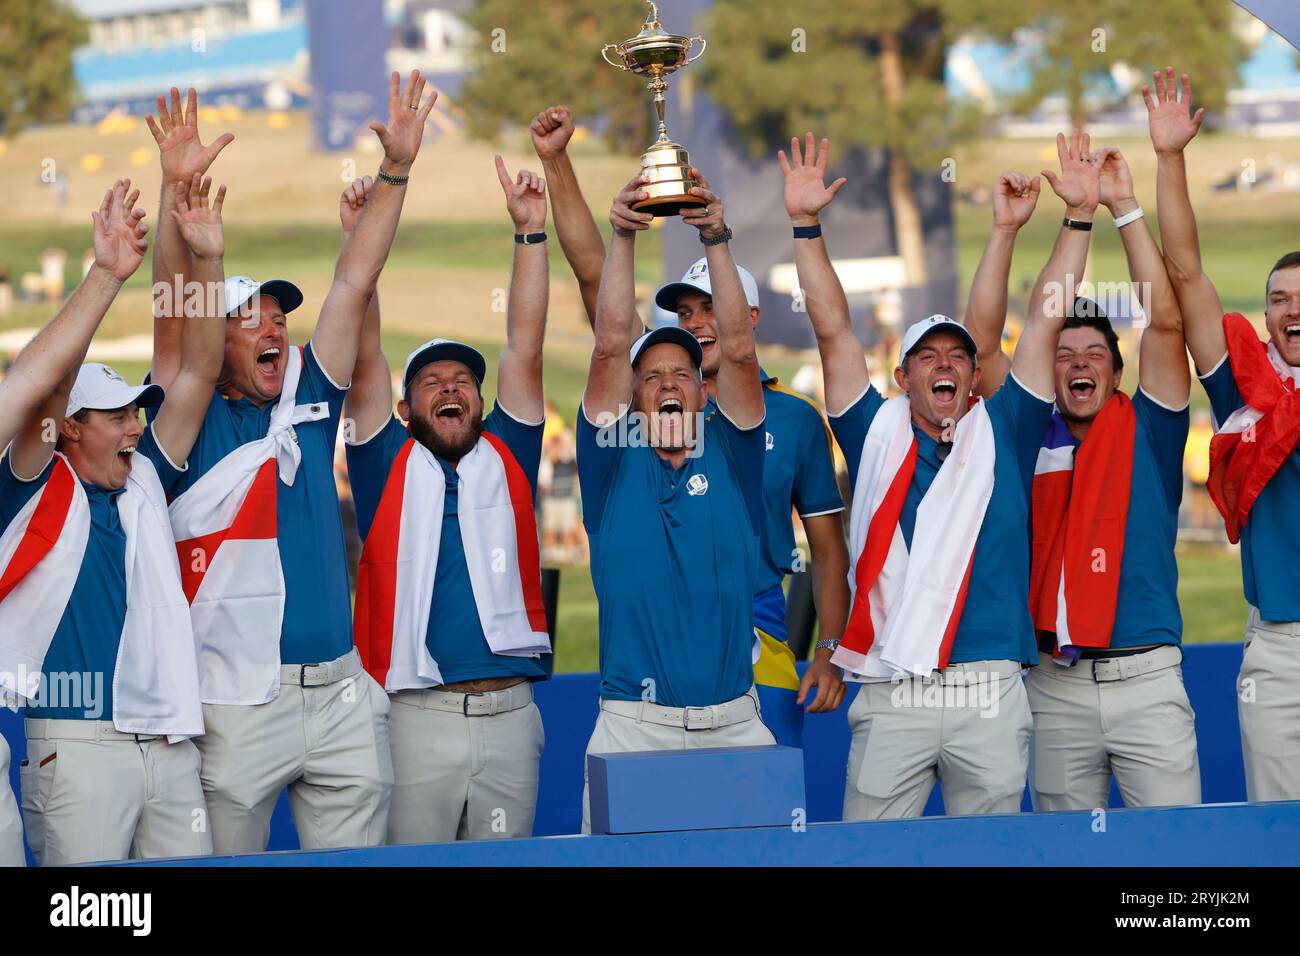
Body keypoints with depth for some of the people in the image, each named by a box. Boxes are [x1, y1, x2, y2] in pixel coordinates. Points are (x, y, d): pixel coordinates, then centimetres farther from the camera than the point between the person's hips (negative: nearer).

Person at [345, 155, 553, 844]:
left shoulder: (506, 457, 13)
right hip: (417, 718, -2)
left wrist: (530, 232, 3)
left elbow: (525, 348, 8)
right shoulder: (389, 464, 8)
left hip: (509, 712, 2)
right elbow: (365, 354, 2)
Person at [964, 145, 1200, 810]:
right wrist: (1006, 228, 2)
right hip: (1056, 685, 2)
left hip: (1146, 678, -2)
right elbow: (983, 341, 5)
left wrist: (1124, 208, -6)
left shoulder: (1145, 430, 7)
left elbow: (1165, 322, -3)